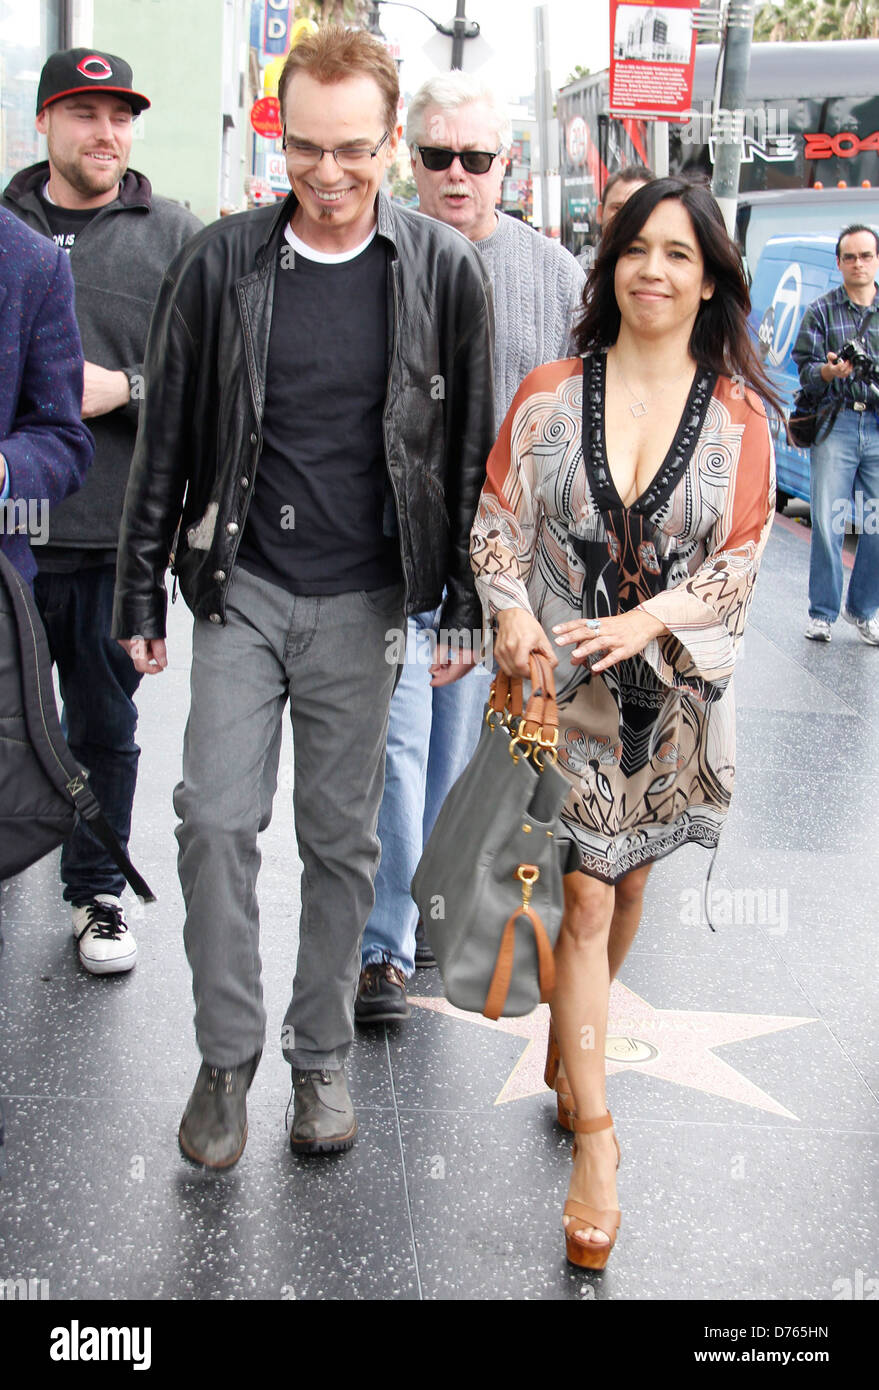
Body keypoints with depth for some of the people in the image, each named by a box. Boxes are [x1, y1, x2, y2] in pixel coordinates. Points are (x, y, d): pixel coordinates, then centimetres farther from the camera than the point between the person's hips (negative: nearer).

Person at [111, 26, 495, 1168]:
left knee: (342, 838, 8)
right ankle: (226, 1055, 13)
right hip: (242, 589, 1)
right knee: (216, 821, -5)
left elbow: (470, 449, 4)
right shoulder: (221, 263, -2)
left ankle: (321, 1056, 24)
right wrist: (141, 596, 5)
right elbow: (167, 440, 4)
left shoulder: (443, 271, -3)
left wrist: (467, 604, 3)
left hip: (364, 603, 0)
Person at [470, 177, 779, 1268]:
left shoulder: (736, 418, 1)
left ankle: (568, 1048, 40)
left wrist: (643, 620, -16)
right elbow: (498, 518, 1)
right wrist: (512, 612, -18)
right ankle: (595, 1139, 1)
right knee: (585, 898, -4)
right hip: (565, 681, -1)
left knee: (620, 889, 14)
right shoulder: (551, 395, 1)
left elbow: (740, 557, -1)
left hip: (671, 686, 2)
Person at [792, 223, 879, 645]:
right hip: (836, 424, -2)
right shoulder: (822, 310, 7)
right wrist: (829, 372, -21)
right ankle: (822, 613, 6)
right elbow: (806, 369, -1)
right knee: (828, 523, -4)